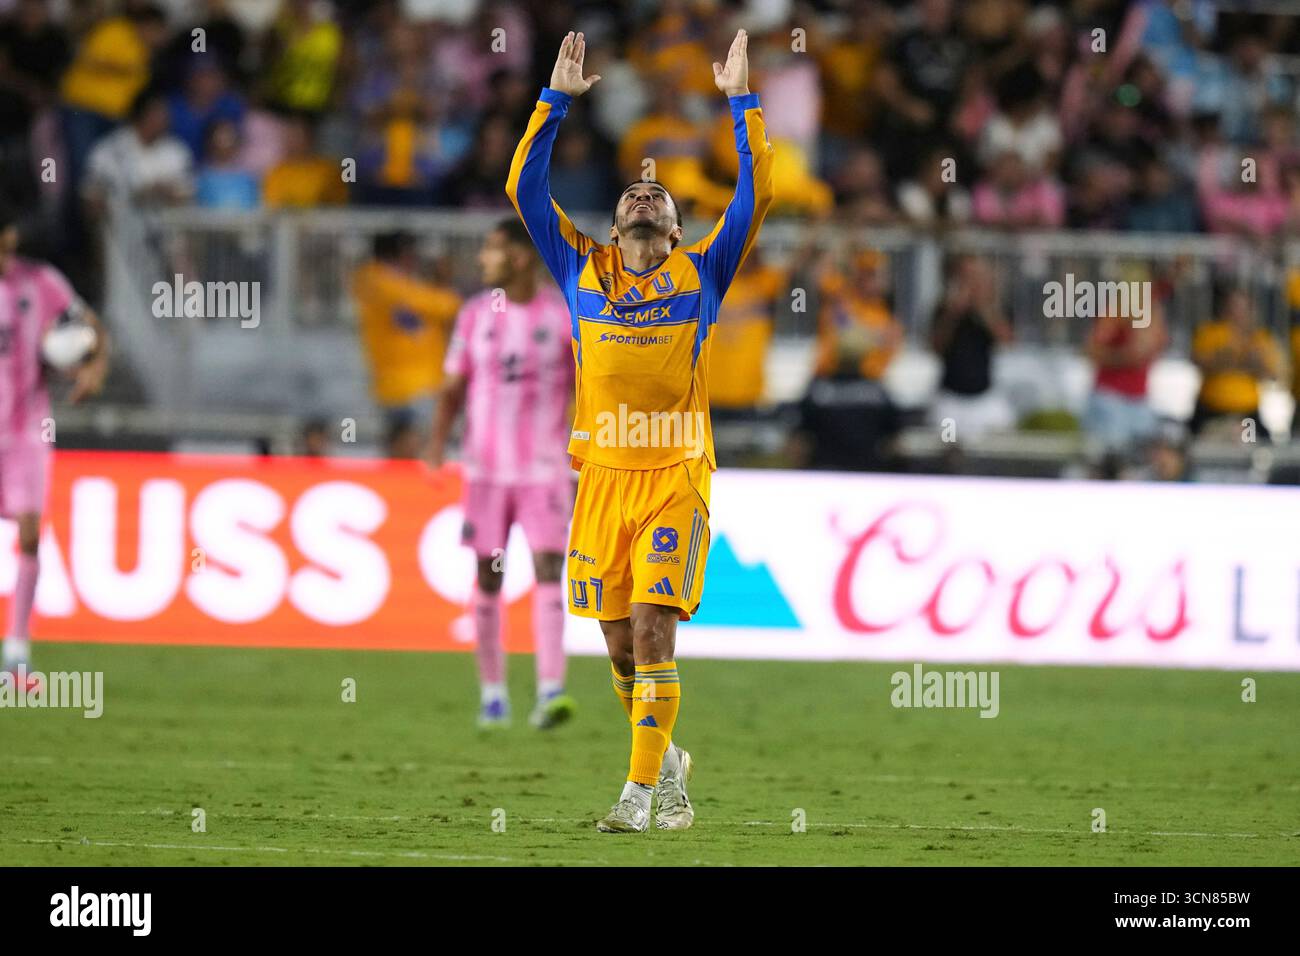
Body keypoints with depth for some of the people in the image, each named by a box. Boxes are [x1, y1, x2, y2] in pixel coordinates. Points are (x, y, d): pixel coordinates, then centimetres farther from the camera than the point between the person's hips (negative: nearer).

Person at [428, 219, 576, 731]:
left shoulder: (564, 315, -1)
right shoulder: (475, 315, 6)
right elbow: (454, 387, 8)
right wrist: (438, 441, -8)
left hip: (546, 470, -2)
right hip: (486, 468, 2)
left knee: (548, 571, -14)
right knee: (489, 576, 4)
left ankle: (550, 692, -22)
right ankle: (492, 694, 14)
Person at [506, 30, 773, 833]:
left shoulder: (701, 275, 9)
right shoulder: (584, 272, 14)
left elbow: (757, 195, 2)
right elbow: (525, 188, 11)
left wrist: (743, 103, 1)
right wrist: (556, 101, 7)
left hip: (675, 479, -3)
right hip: (603, 477, 3)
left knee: (654, 631, -12)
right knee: (620, 644, 7)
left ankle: (640, 792, -13)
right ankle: (667, 762, 29)